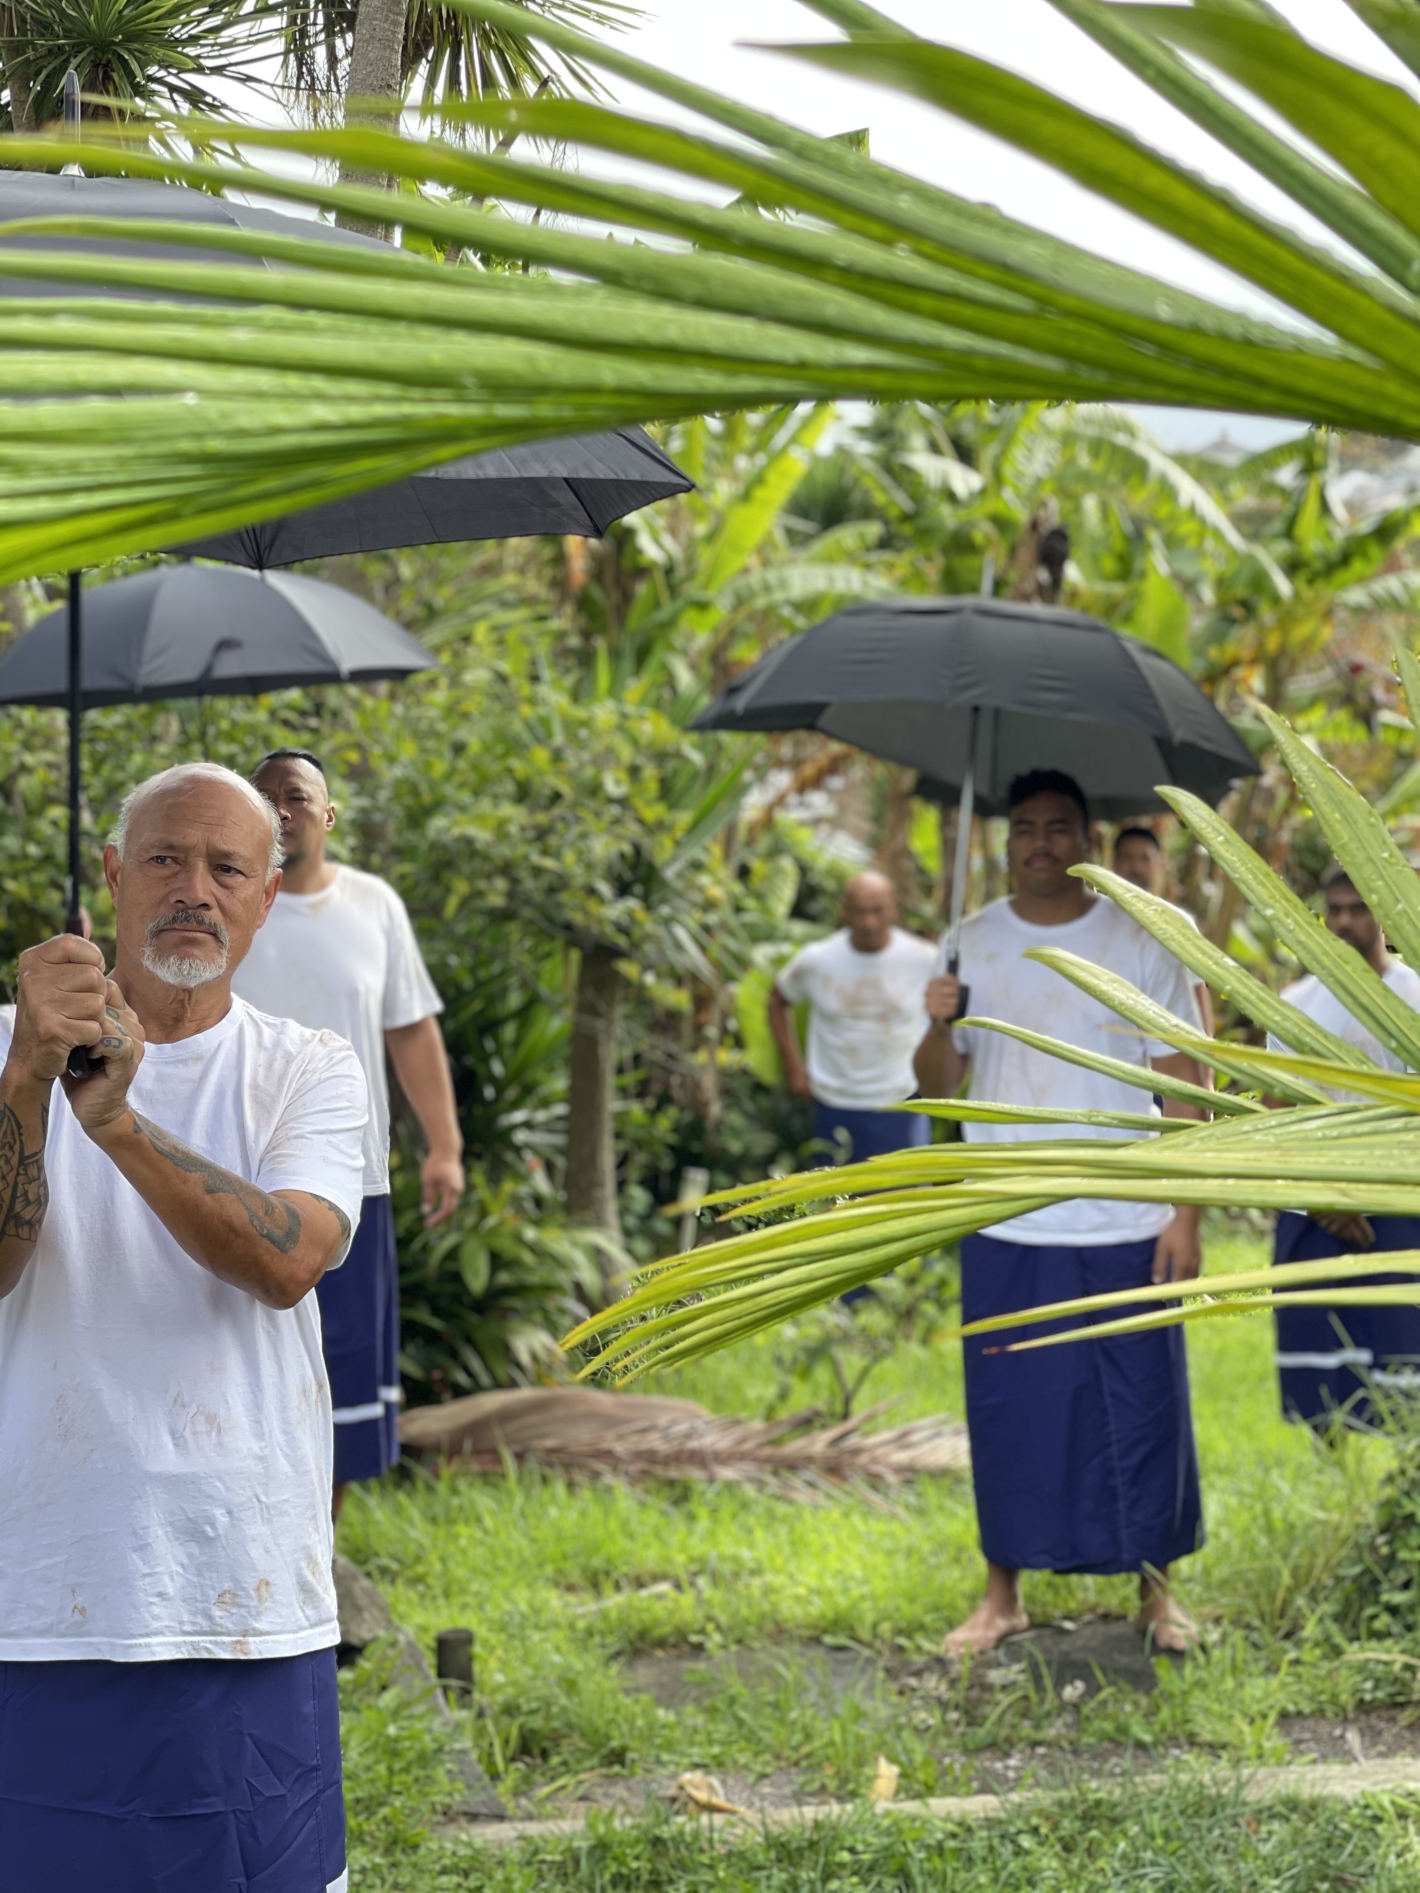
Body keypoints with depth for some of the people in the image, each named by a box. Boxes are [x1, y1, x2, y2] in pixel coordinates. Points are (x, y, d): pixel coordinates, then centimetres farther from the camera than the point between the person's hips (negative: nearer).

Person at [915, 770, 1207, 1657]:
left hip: (1125, 1228, -1)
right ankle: (1005, 1592, 16)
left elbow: (1181, 1083, -1)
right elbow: (937, 1087, 5)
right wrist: (940, 1028, -18)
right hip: (1006, 1232, 2)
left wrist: (1187, 1212, -8)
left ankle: (1157, 1588, 16)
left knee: (1141, 1410, 3)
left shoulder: (1141, 942, -1)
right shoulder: (973, 944, 4)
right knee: (1009, 1410, 5)